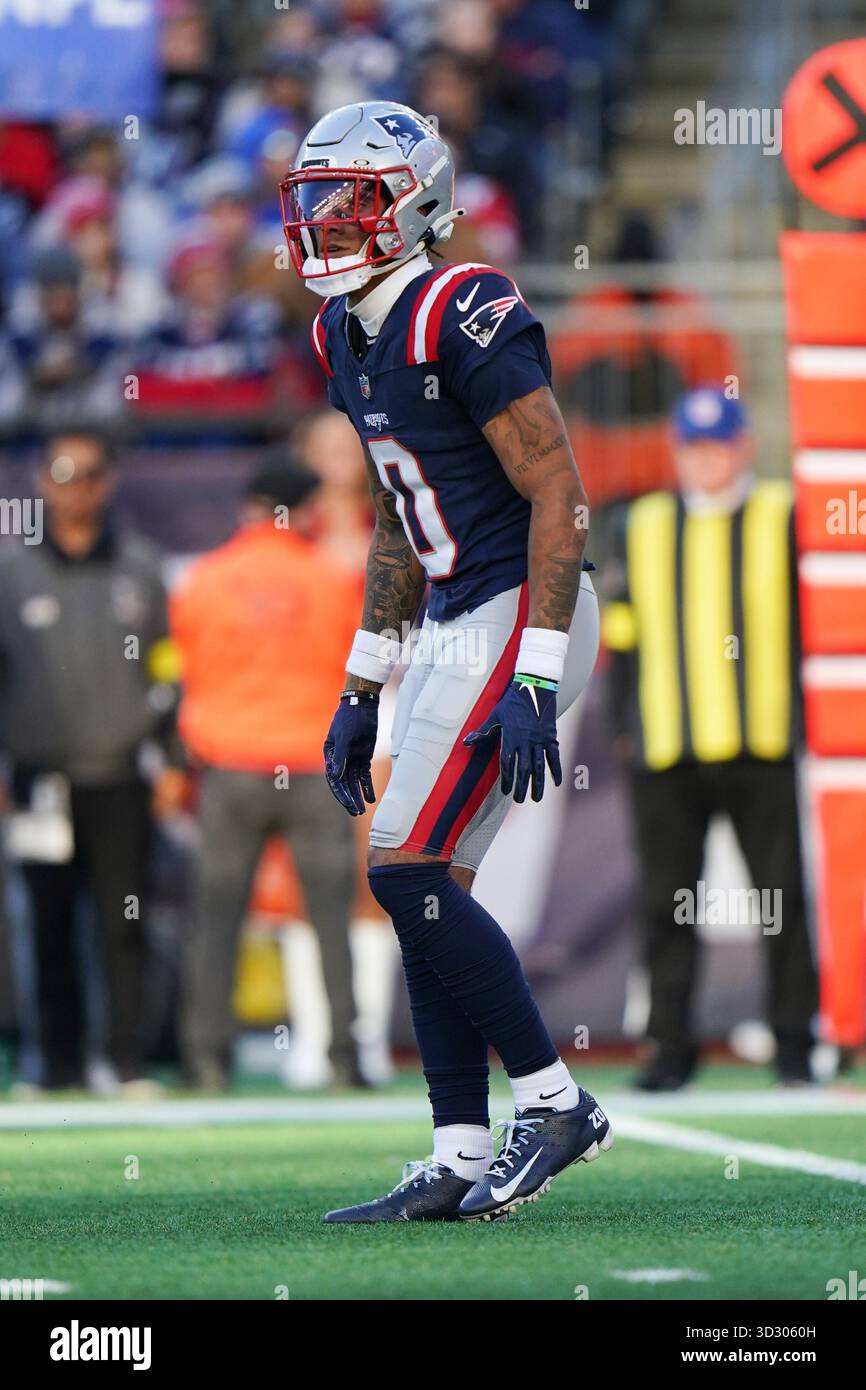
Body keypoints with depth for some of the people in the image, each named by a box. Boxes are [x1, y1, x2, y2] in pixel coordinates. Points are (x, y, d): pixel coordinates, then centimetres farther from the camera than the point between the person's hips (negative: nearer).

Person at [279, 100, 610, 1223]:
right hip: (458, 627, 9)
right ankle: (462, 1162, 10)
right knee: (426, 889, 7)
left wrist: (535, 680, -22)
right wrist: (363, 691, 20)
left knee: (406, 870, -11)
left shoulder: (466, 319, -17)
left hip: (520, 620, -9)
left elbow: (560, 500, -18)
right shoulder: (349, 340, 12)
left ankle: (553, 1100, -1)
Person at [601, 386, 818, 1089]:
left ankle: (796, 1041, 7)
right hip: (666, 753, 2)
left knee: (786, 896, -2)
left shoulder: (785, 518, 7)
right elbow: (622, 631, 14)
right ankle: (669, 1047, 8)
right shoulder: (640, 528, 13)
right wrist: (625, 728, 8)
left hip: (764, 744, -2)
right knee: (667, 904, 1)